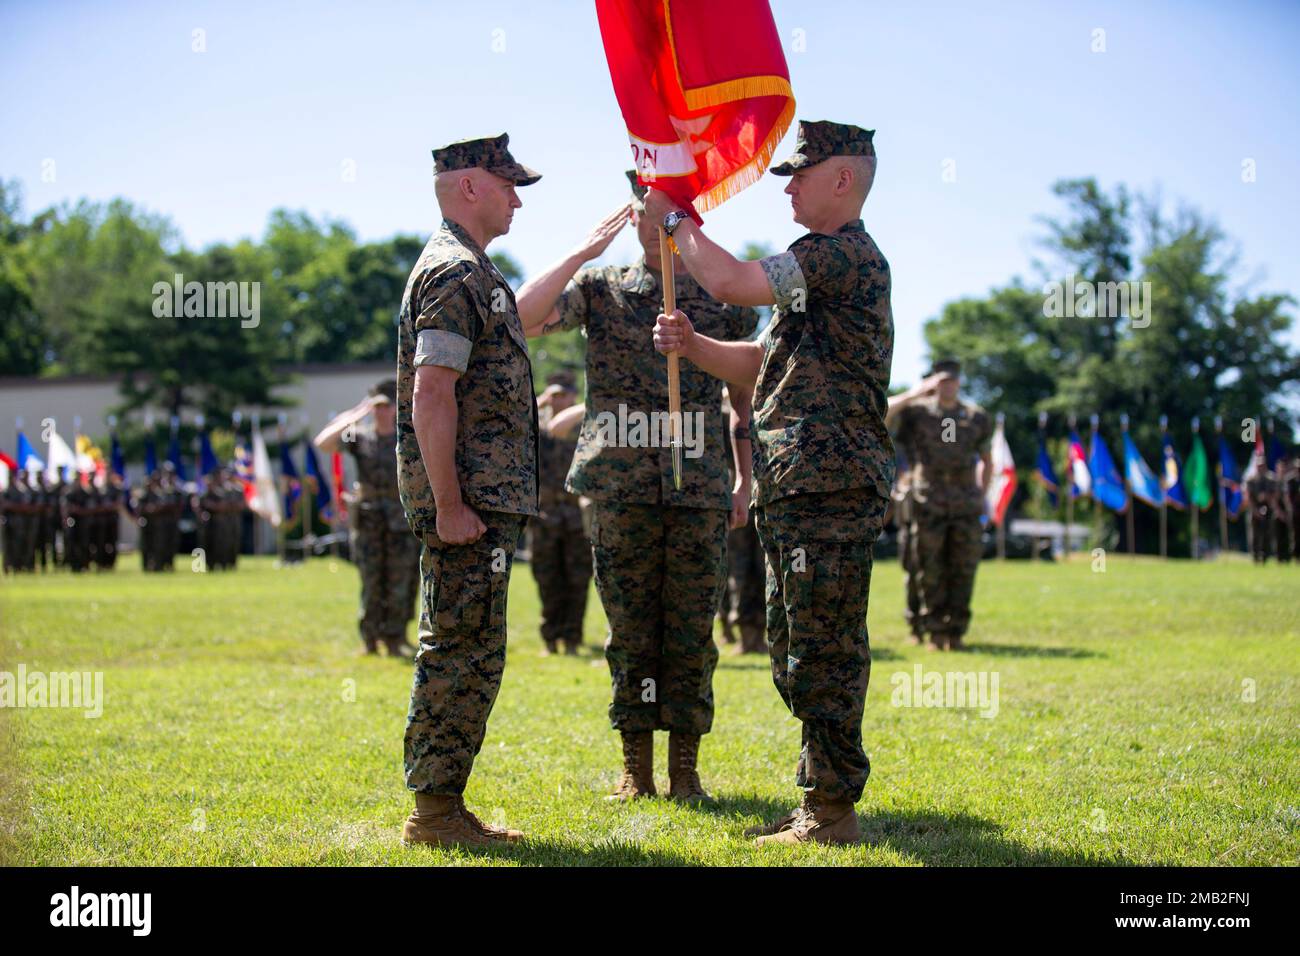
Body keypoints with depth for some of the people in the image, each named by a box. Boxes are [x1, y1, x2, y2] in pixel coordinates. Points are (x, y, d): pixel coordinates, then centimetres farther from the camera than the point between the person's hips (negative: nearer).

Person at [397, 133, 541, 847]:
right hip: (470, 499, -11)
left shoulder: (474, 273, 20)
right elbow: (431, 393, -21)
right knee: (462, 654, -7)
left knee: (465, 654, 12)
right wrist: (448, 504, -23)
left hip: (483, 499, 11)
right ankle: (434, 808, -2)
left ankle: (442, 804, 18)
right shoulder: (456, 273, -13)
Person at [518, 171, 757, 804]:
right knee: (630, 631, 4)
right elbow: (523, 319, -8)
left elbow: (744, 396, 15)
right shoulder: (601, 288, 8)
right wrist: (584, 253, -9)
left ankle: (685, 770, 10)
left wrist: (746, 478, 7)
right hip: (620, 486, 0)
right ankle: (635, 769, 12)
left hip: (700, 489, 1)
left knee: (691, 634, 2)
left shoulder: (725, 296, 11)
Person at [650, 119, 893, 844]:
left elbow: (733, 281, -21)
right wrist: (691, 345, 8)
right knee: (797, 652, 15)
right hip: (795, 491, 11)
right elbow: (759, 366, 25)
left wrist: (676, 221, -5)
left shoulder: (849, 255, -11)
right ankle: (819, 801, 23)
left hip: (830, 488, -11)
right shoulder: (819, 267, 24)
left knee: (824, 653, -7)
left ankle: (833, 813, -2)